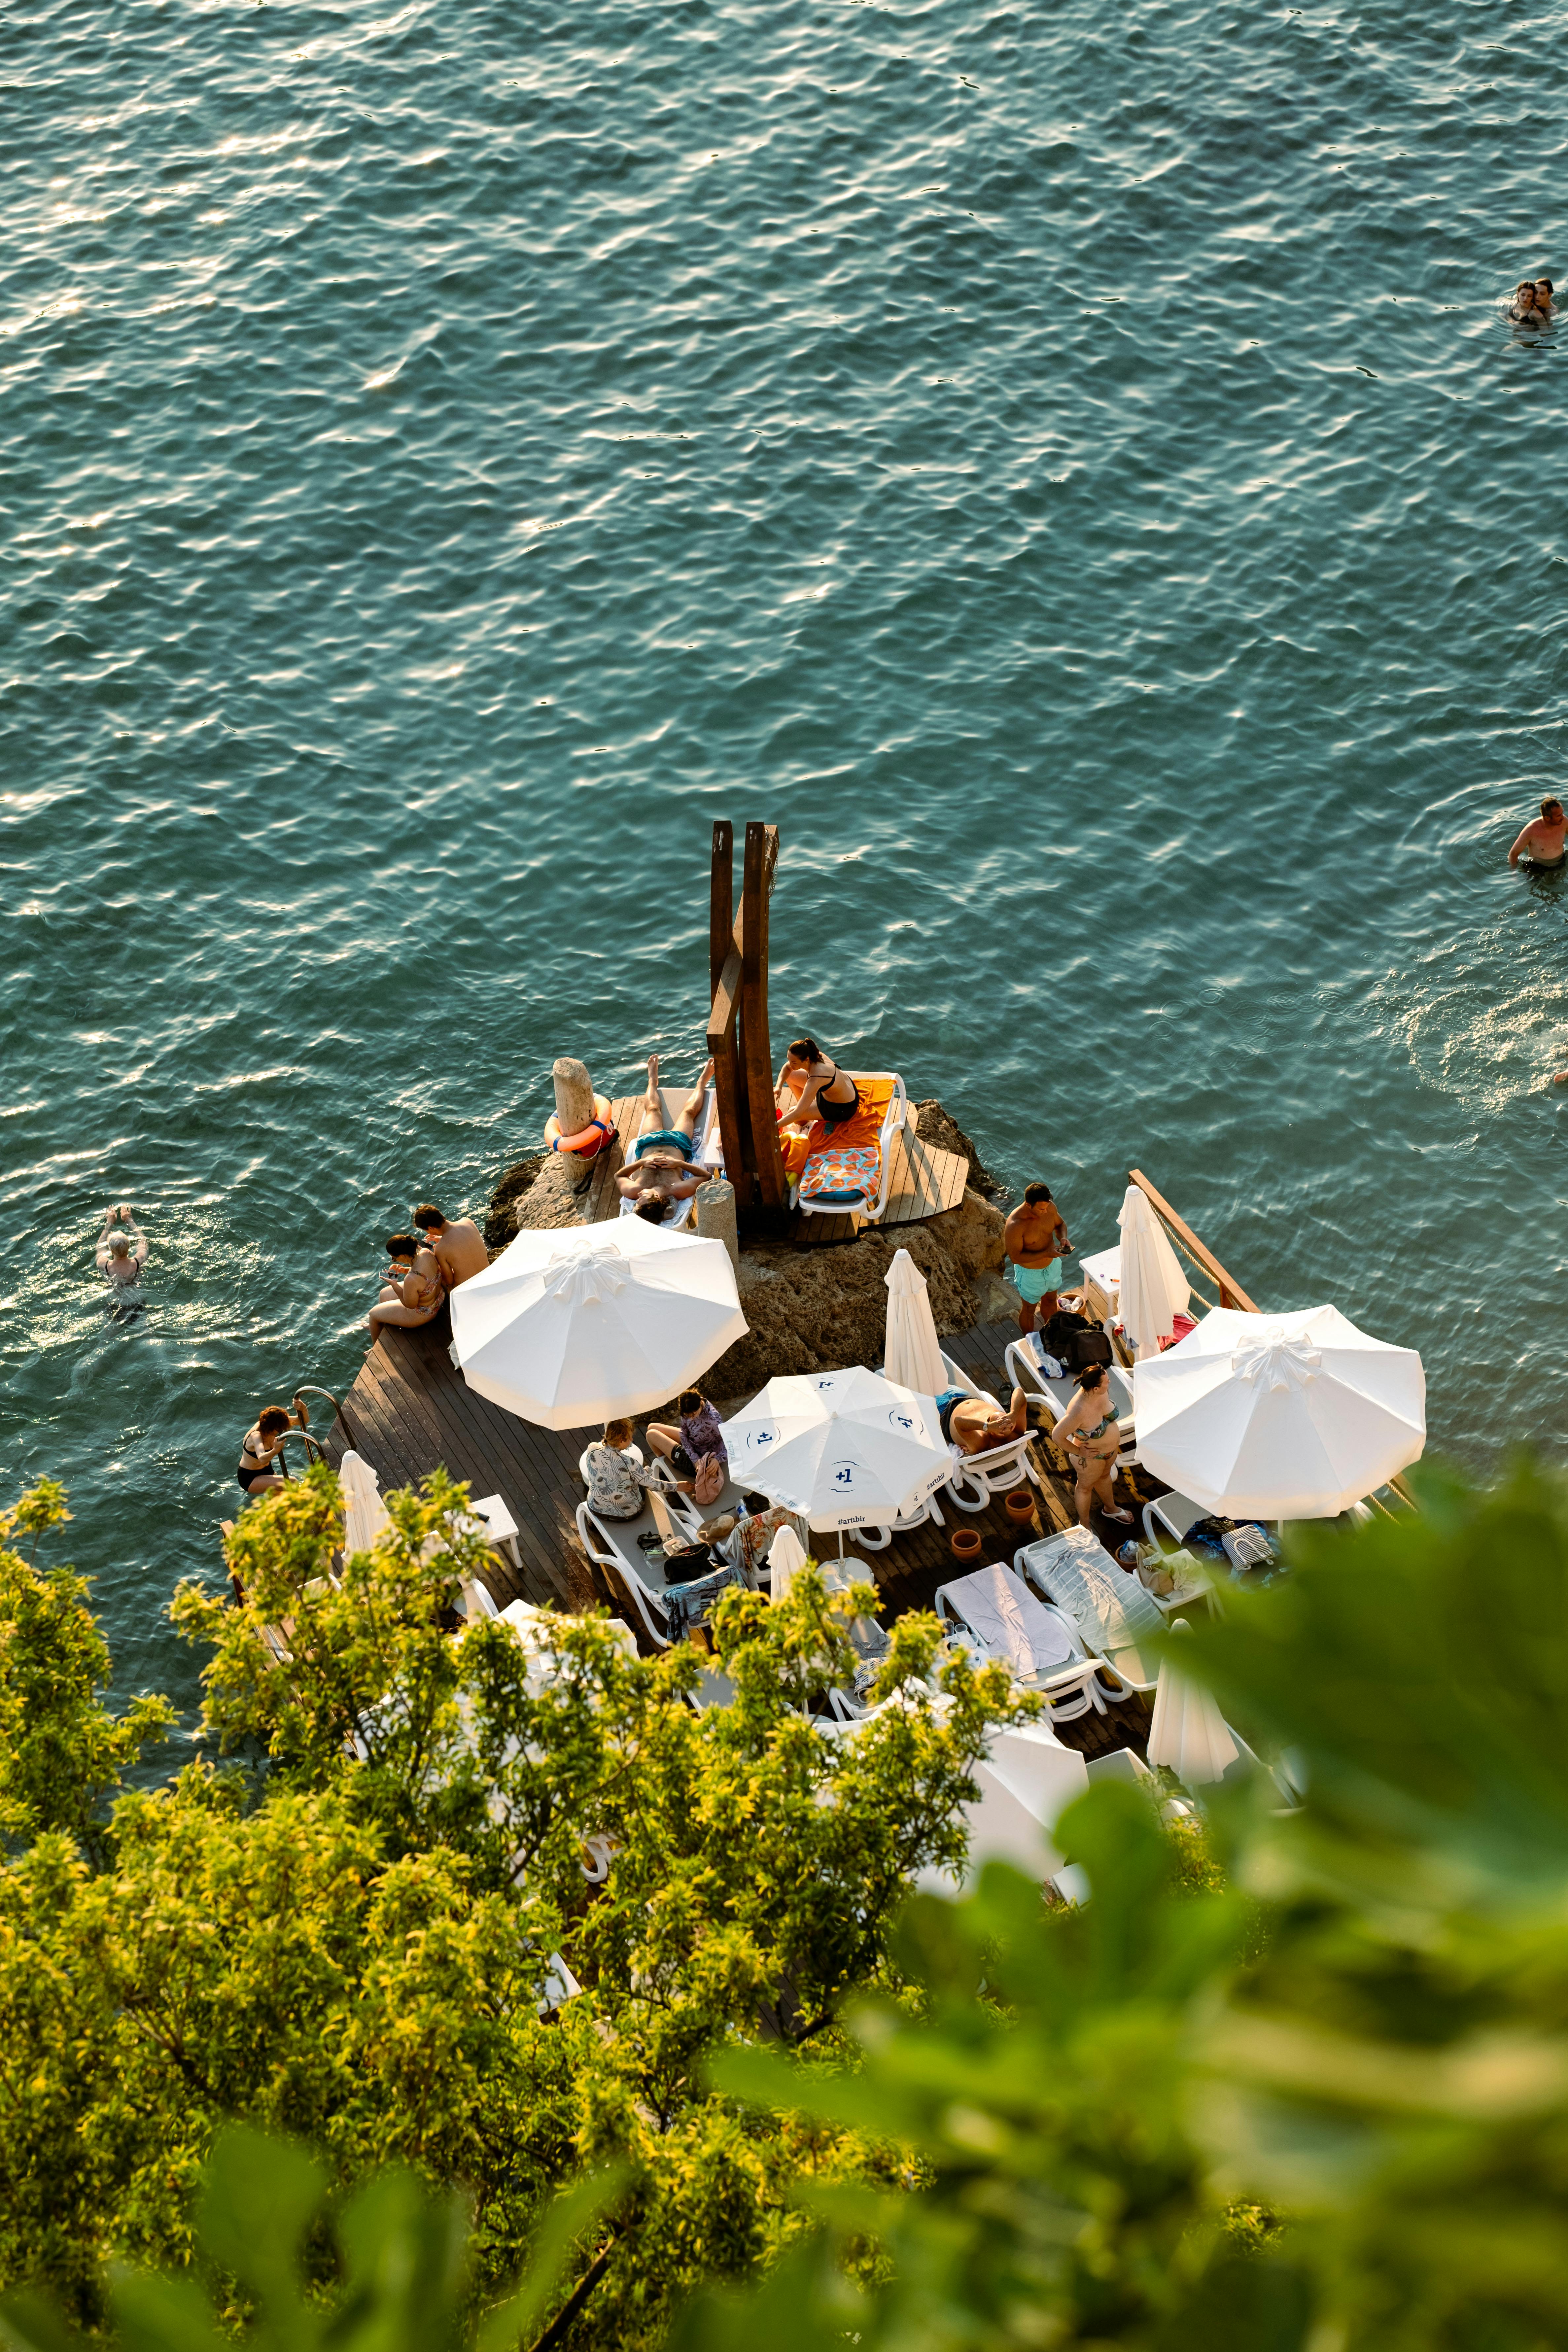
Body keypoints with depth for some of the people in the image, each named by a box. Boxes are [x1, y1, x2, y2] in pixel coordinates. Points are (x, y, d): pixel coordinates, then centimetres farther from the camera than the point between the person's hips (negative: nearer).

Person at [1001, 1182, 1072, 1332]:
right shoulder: (1014, 1225, -37)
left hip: (1053, 1265, 6)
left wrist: (1063, 1238, -20)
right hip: (1031, 1274, -6)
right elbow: (1016, 1257, -30)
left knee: (1050, 1301, 30)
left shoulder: (1050, 1207, -19)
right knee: (1030, 1309, 20)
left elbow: (1060, 1224, 2)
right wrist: (1046, 1254, -35)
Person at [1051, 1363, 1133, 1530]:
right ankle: (1084, 1526, 48)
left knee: (1105, 1476, 33)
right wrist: (1079, 1452, -21)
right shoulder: (1079, 1412, -44)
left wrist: (1116, 1437, 10)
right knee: (1086, 1486, 22)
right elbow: (1057, 1435, -33)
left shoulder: (1103, 1391, -23)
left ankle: (1110, 1508, 62)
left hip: (1110, 1449, 6)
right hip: (1091, 1457, -6)